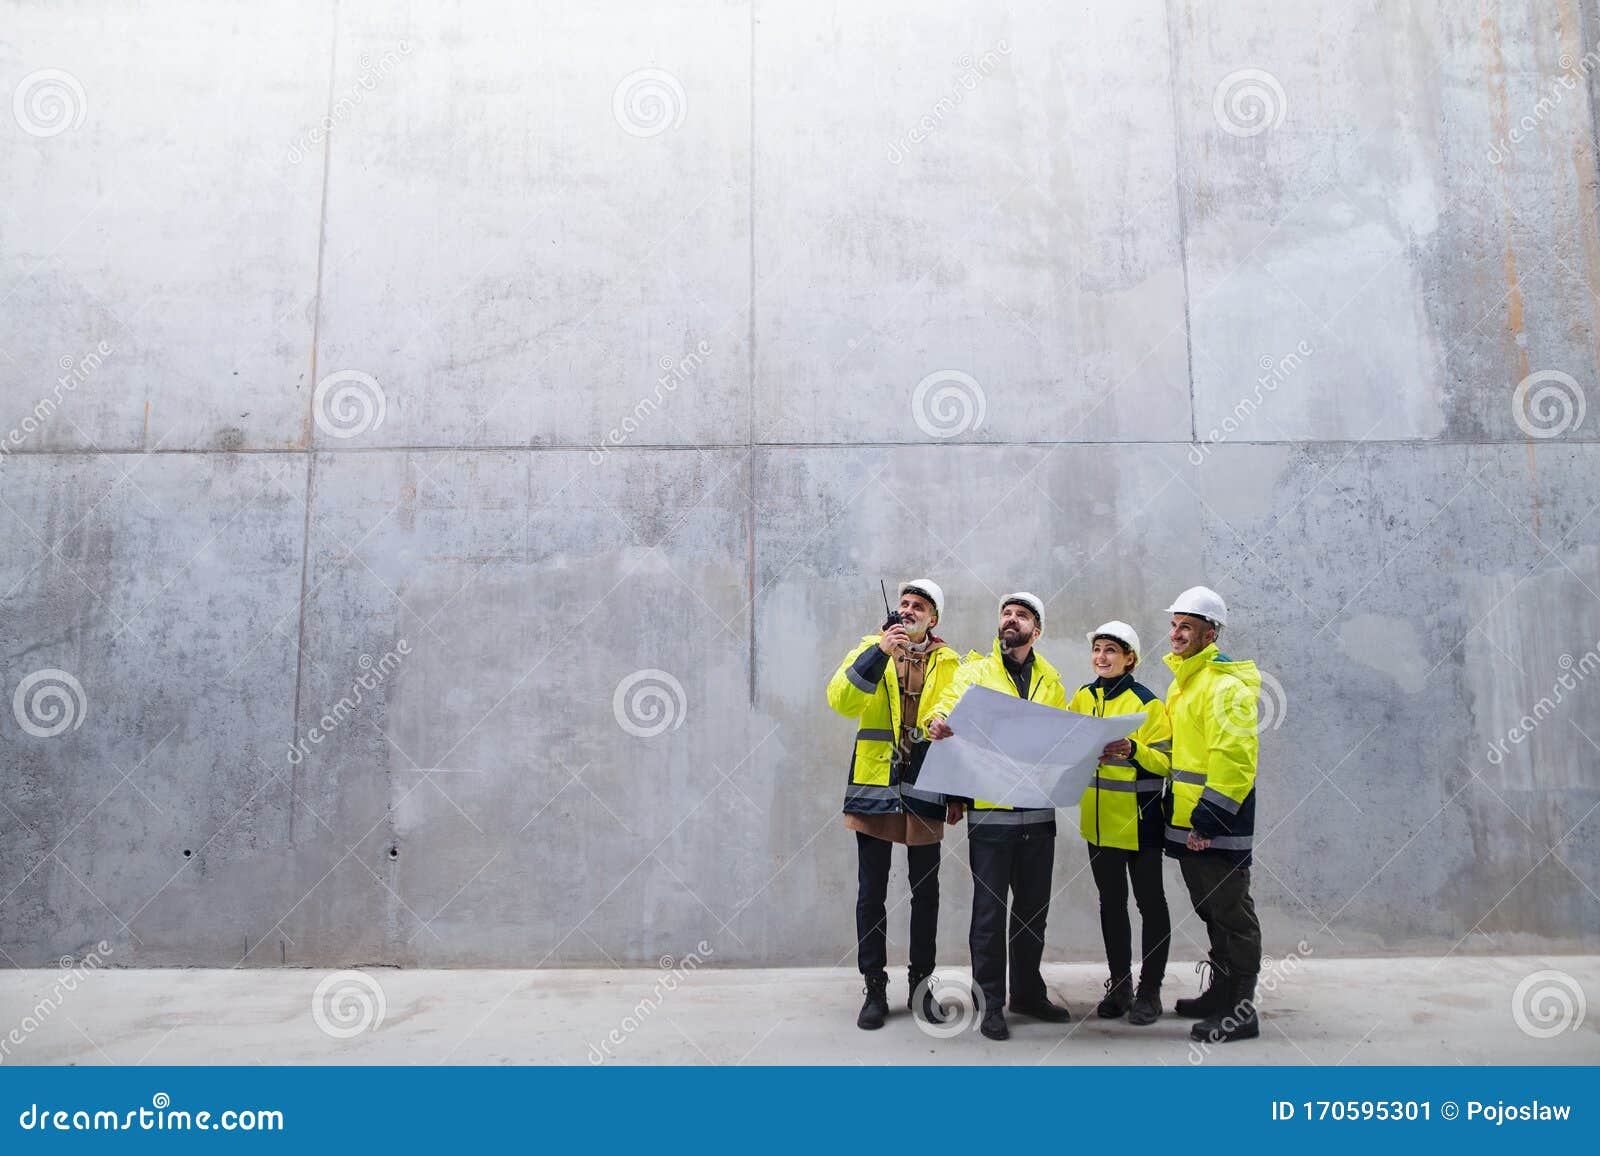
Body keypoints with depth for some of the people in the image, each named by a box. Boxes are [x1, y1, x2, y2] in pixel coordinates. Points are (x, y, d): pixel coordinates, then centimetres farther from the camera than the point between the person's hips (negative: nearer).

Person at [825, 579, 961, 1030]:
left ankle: (921, 984, 25)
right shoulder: (872, 648, 3)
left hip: (925, 789, 1)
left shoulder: (948, 663, 7)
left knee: (926, 892, 10)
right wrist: (878, 652, -21)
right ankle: (874, 988, 16)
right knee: (871, 894, 4)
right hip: (875, 787, -1)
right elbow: (841, 700, -12)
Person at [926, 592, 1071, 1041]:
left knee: (1033, 908, 15)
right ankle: (991, 1001, 15)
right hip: (989, 810, -4)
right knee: (990, 911, 3)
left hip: (1038, 812, 4)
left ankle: (1028, 991, 31)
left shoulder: (1050, 680, 12)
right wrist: (938, 722, -34)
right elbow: (949, 706, -12)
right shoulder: (976, 671, 1)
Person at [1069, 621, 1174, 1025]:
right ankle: (1119, 985, 26)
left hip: (1139, 821, -5)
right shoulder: (1082, 698, 7)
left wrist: (1132, 750, -31)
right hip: (1099, 820, 5)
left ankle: (1149, 990, 17)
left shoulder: (1146, 702, -10)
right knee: (1111, 902, 14)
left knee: (1149, 902, 6)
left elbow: (1165, 761, -14)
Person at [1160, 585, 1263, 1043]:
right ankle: (1221, 993, 31)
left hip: (1216, 827, -10)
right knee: (1211, 911, 19)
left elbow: (1233, 758, -23)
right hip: (1188, 823, 10)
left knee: (1231, 913, 0)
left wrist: (1207, 818, -23)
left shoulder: (1225, 683, -16)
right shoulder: (1183, 681, 15)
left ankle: (1240, 1009, 9)